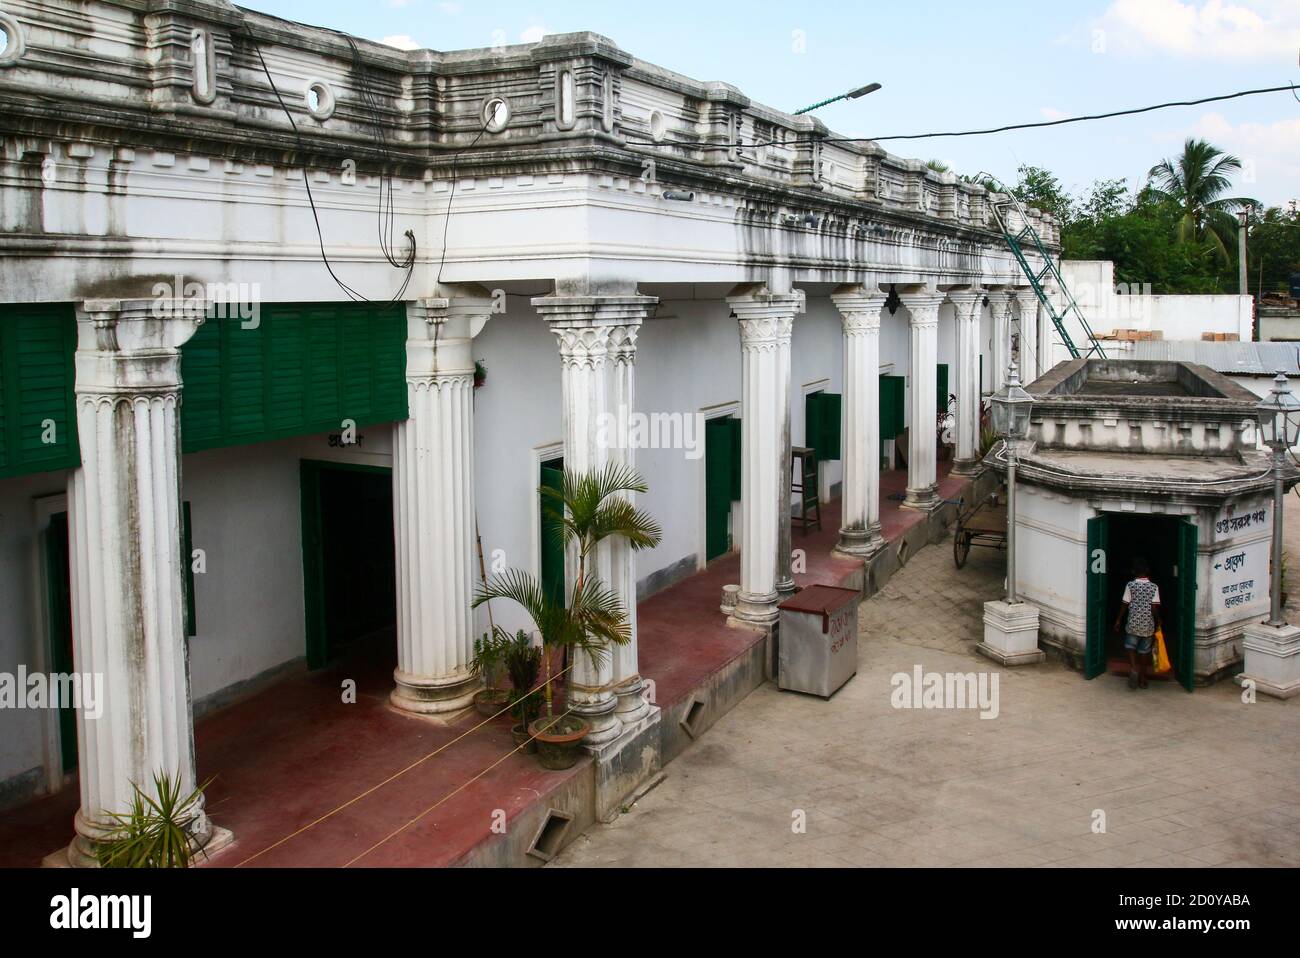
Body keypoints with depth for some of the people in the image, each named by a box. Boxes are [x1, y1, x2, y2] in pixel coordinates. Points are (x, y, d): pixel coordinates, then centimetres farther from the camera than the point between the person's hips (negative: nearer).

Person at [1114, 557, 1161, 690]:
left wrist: (1118, 620, 8)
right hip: (1148, 625, 1)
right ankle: (1142, 680, 18)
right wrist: (1157, 623, 7)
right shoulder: (1154, 587, -6)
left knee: (1130, 647, 18)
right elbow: (1155, 608, -8)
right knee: (1144, 651, 13)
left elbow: (1125, 605, -4)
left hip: (1133, 623, -1)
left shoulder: (1130, 585, -8)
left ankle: (1133, 668, -8)